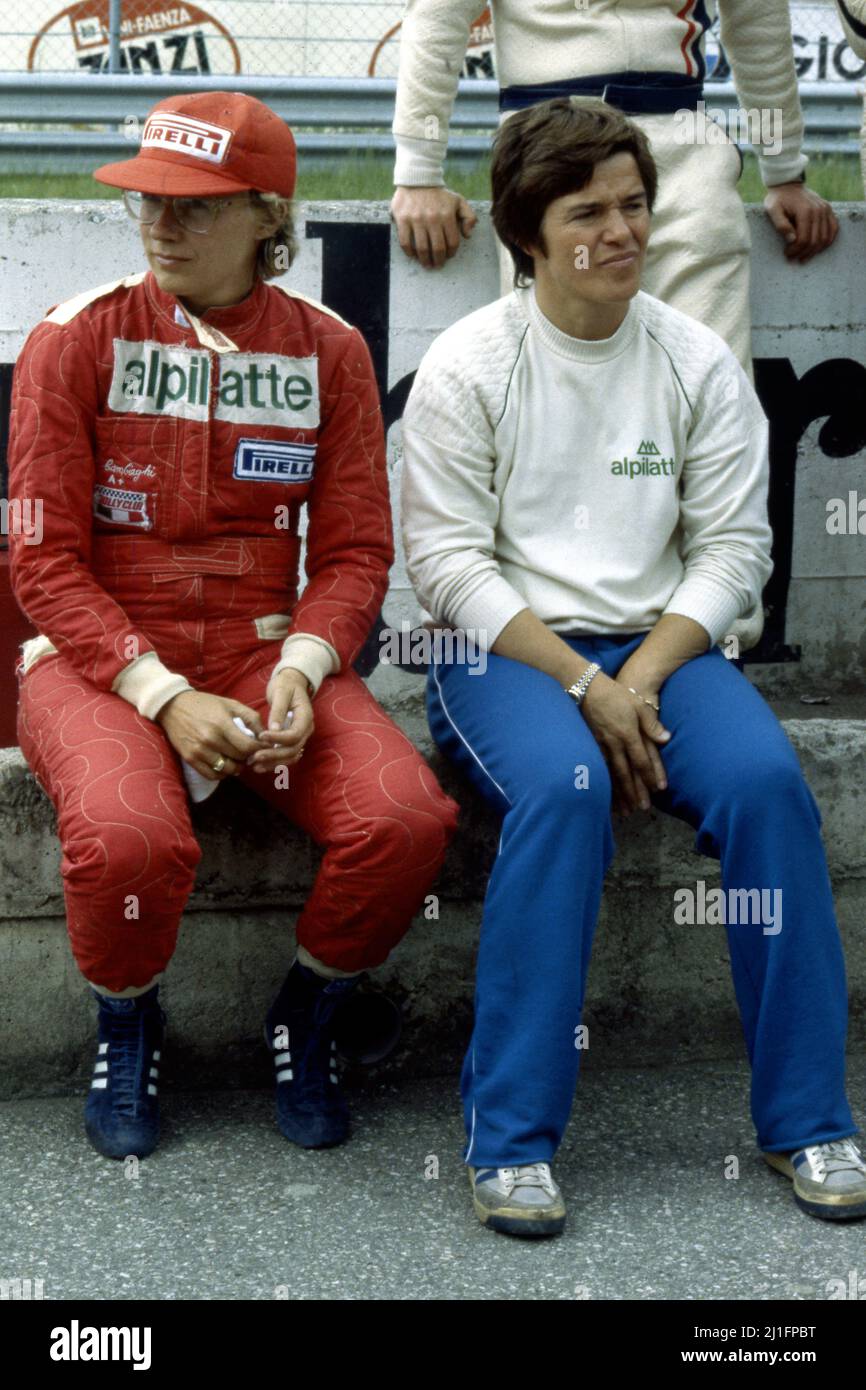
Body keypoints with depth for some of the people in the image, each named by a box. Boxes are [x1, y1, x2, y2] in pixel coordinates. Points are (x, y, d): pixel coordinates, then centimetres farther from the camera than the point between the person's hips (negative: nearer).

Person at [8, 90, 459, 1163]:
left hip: (264, 650, 2)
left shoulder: (327, 350, 5)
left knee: (408, 820, -25)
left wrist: (301, 668, -15)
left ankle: (306, 1019, 7)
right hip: (99, 654, -2)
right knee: (128, 840, -34)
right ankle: (127, 1027, 2)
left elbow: (354, 549, 5)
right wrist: (163, 698, -18)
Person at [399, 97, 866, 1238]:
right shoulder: (467, 365, -1)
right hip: (503, 651, -3)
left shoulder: (700, 363, 7)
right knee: (563, 787, -35)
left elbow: (732, 546, 4)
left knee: (766, 780, -27)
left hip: (660, 644, 3)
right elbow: (446, 562, -6)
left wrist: (642, 679, -12)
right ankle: (511, 1137, -25)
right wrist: (579, 682, -17)